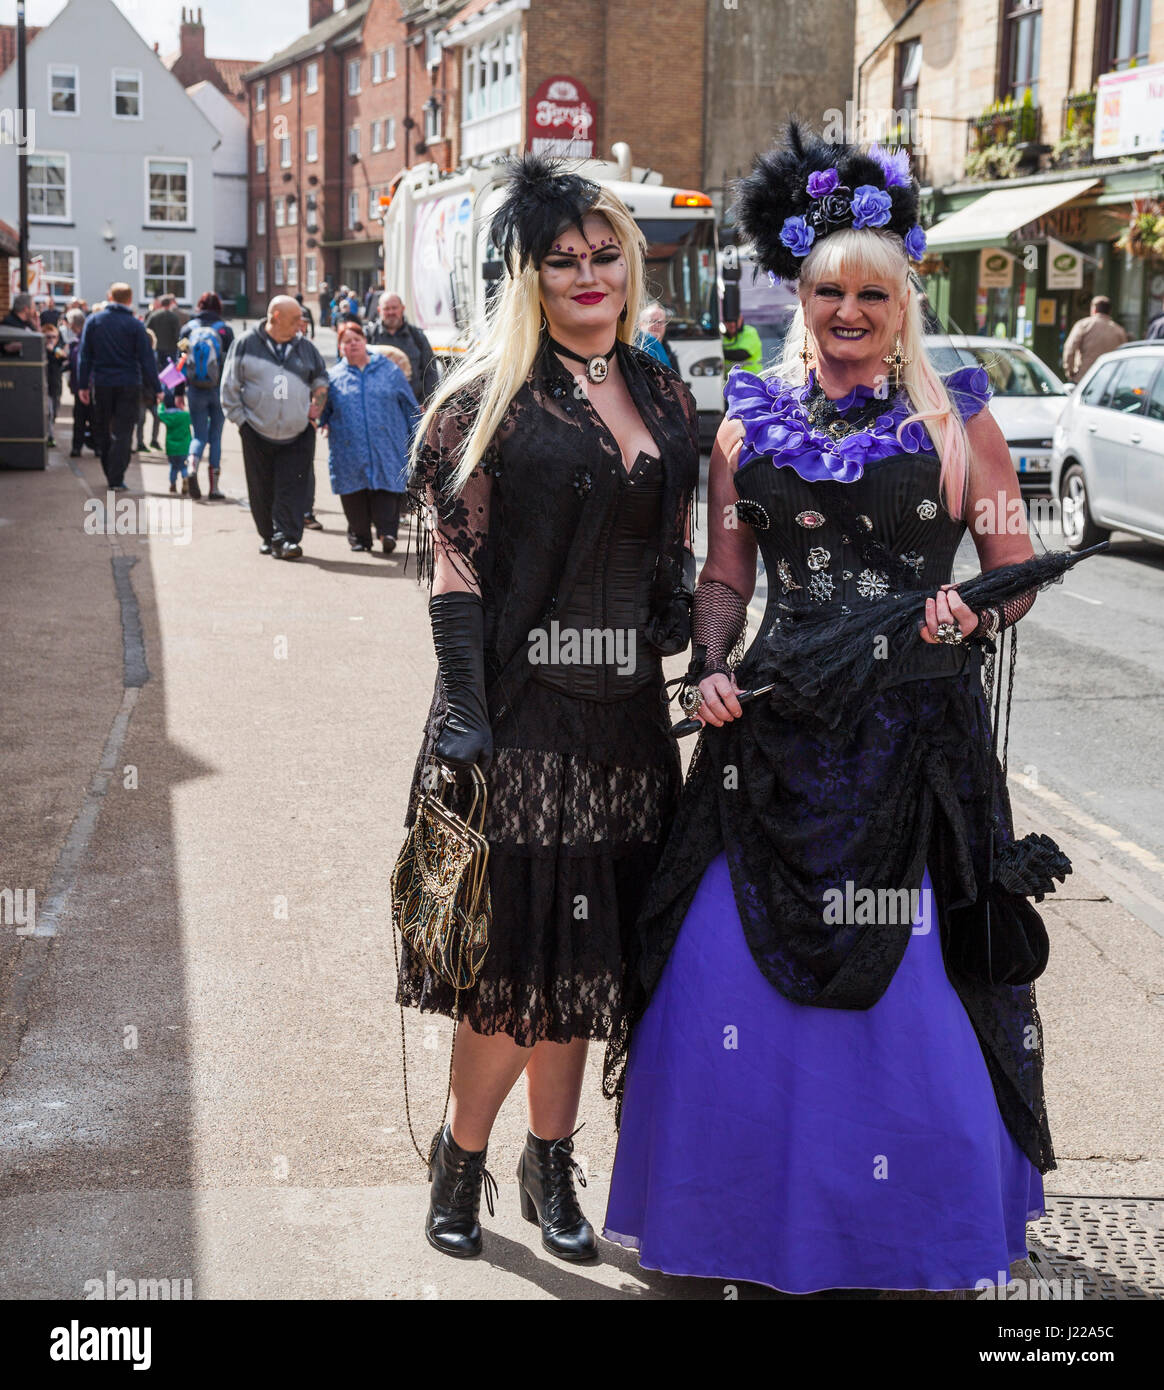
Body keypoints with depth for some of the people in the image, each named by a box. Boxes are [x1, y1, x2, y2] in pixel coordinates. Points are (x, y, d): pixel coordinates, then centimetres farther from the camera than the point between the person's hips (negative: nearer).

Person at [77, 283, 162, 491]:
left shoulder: (93, 320, 2)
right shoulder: (135, 325, -5)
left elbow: (84, 355, 3)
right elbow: (147, 359, -5)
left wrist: (83, 384, 8)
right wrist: (156, 388, 0)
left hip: (101, 384, 2)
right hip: (129, 385, -2)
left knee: (102, 431, 16)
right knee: (123, 433, 0)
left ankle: (110, 475, 22)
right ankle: (116, 480, -7)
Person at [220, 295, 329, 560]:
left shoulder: (305, 347, 9)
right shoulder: (246, 344, 1)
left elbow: (321, 381, 20)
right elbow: (230, 387, 4)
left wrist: (315, 409, 7)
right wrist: (241, 419, -1)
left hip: (298, 436, 1)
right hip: (258, 435, -1)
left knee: (291, 490, -9)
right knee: (262, 491, 5)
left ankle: (286, 539, -10)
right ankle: (268, 536, 20)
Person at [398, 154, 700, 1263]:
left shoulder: (664, 396, 12)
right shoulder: (489, 398, -5)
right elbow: (453, 558, -10)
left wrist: (678, 647, 9)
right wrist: (463, 707, -16)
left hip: (625, 714, 5)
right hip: (521, 711, -5)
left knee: (582, 957, 13)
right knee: (516, 954, -1)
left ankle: (549, 1163, 29)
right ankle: (460, 1159, 22)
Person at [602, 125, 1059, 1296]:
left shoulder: (956, 420, 3)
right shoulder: (752, 422, 9)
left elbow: (1016, 572, 5)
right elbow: (723, 578, 13)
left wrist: (971, 616, -16)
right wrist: (710, 668, -4)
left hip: (917, 736, -2)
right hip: (777, 734, 3)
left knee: (912, 982, 2)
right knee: (735, 968, 3)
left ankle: (917, 1239, 23)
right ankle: (742, 1217, 24)